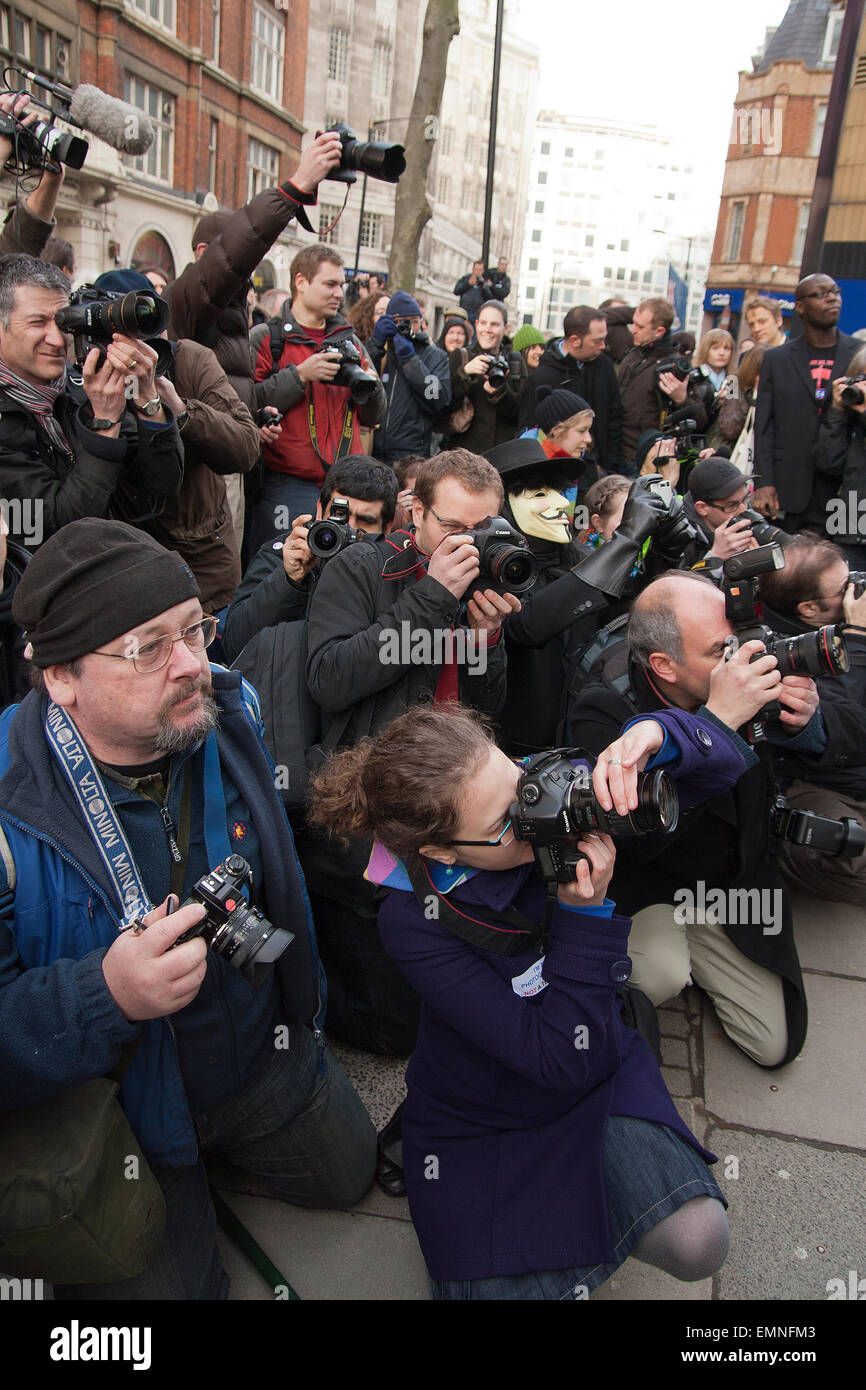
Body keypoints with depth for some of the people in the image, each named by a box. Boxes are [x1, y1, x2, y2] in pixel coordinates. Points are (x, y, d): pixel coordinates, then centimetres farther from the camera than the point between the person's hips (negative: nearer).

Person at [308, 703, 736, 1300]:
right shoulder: (413, 920, -28)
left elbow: (722, 763, -11)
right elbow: (559, 1059, -26)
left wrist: (654, 733, -34)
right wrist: (587, 912, -36)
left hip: (602, 1078, 3)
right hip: (480, 1122, -2)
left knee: (697, 1242, -18)